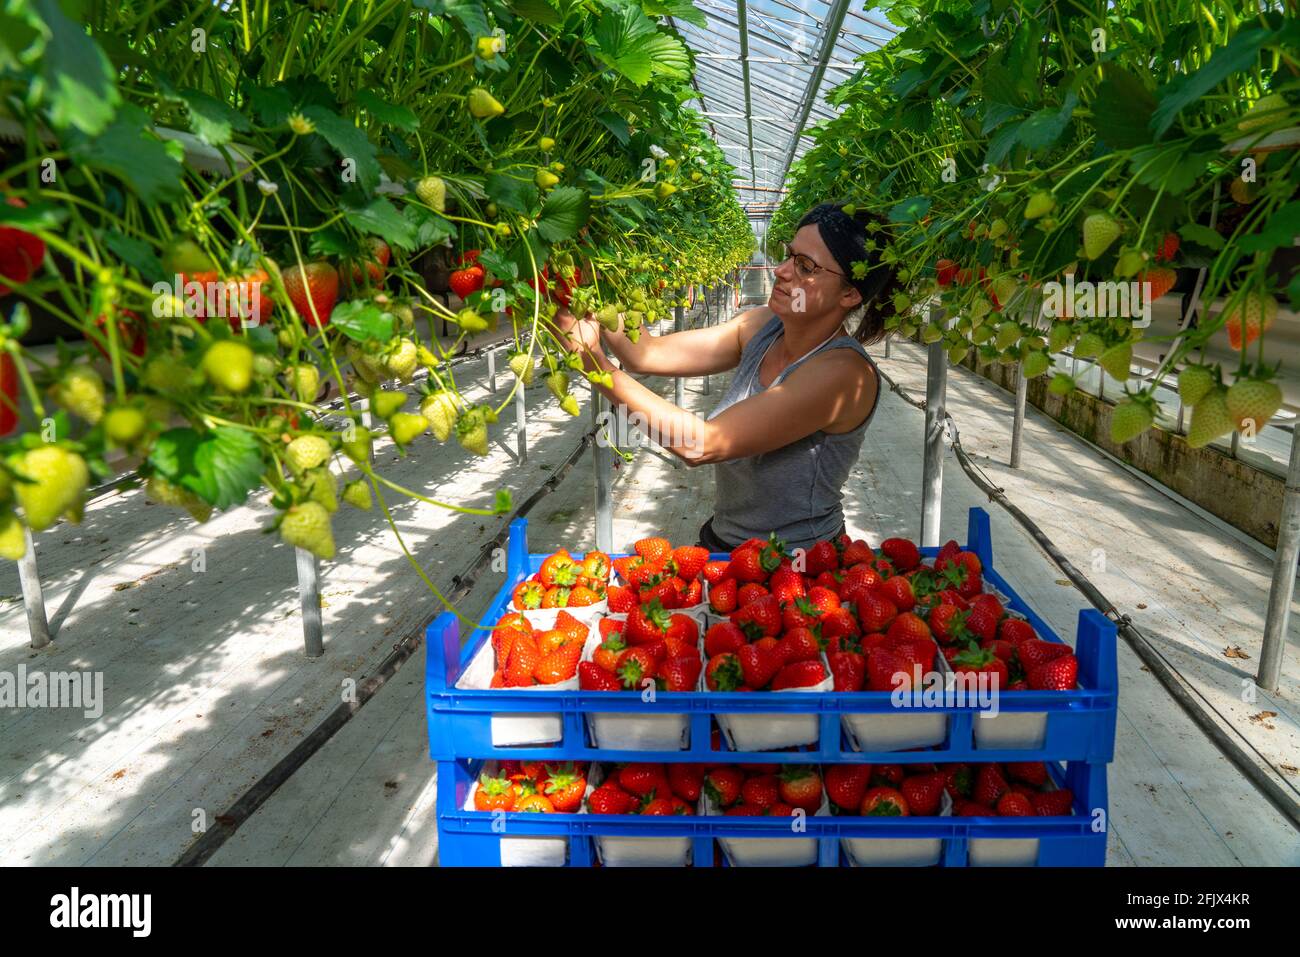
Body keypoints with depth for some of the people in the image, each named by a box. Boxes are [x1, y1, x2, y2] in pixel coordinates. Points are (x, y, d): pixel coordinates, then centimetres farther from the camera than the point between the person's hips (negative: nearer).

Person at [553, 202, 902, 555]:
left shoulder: (842, 371, -23)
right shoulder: (764, 327, -1)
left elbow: (702, 444, -29)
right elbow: (647, 353, -6)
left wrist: (595, 362, -30)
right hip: (723, 541, 6)